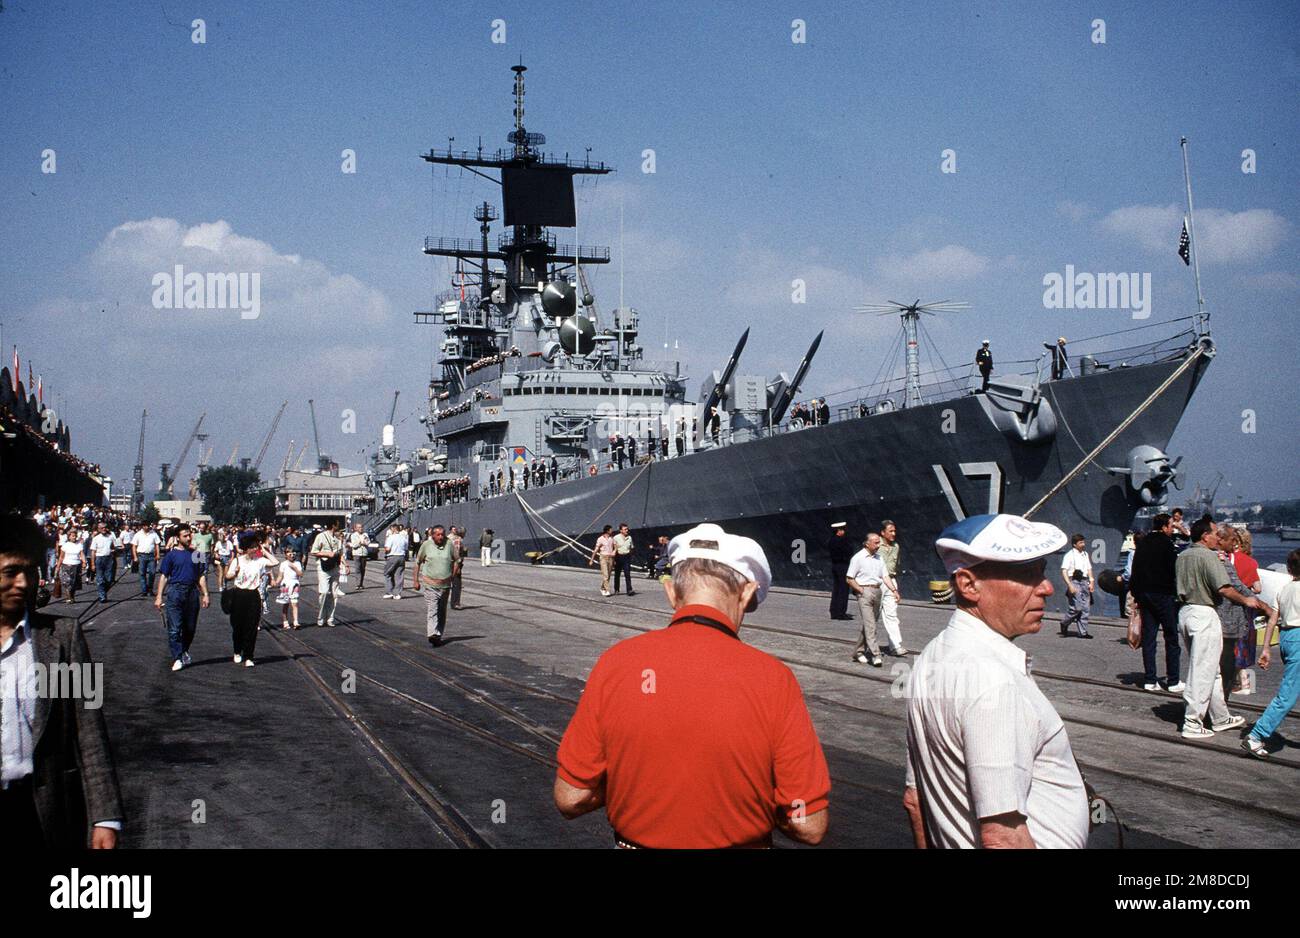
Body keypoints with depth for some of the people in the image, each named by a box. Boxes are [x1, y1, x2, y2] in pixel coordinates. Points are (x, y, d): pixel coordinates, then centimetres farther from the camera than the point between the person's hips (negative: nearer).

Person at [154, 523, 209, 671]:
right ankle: (177, 659, -5)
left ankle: (184, 651, 31)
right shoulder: (171, 554, 1)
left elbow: (201, 576, 14)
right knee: (174, 628, -6)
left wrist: (205, 594, 7)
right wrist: (159, 596, -5)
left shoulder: (196, 554, 11)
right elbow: (164, 576, 1)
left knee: (190, 627, 10)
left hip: (192, 592, 4)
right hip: (175, 592, -3)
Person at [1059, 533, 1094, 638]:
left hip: (1084, 582, 7)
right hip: (1074, 582, -7)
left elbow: (1089, 569, 23)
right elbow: (1064, 571, -11)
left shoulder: (1085, 554, 16)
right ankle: (1064, 624, 10)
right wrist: (1070, 585, -20)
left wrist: (1091, 582, 9)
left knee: (1085, 608, 3)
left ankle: (1083, 632, 6)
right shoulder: (1069, 555, -6)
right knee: (1076, 608, -12)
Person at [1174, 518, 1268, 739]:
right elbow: (1224, 588, -21)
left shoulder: (1182, 556, 12)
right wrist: (1246, 601, -6)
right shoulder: (1208, 556, -15)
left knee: (1210, 671, 18)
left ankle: (1220, 718, 26)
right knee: (1203, 672, -4)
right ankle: (1192, 724, -3)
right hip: (1204, 614, -9)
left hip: (1185, 611, 9)